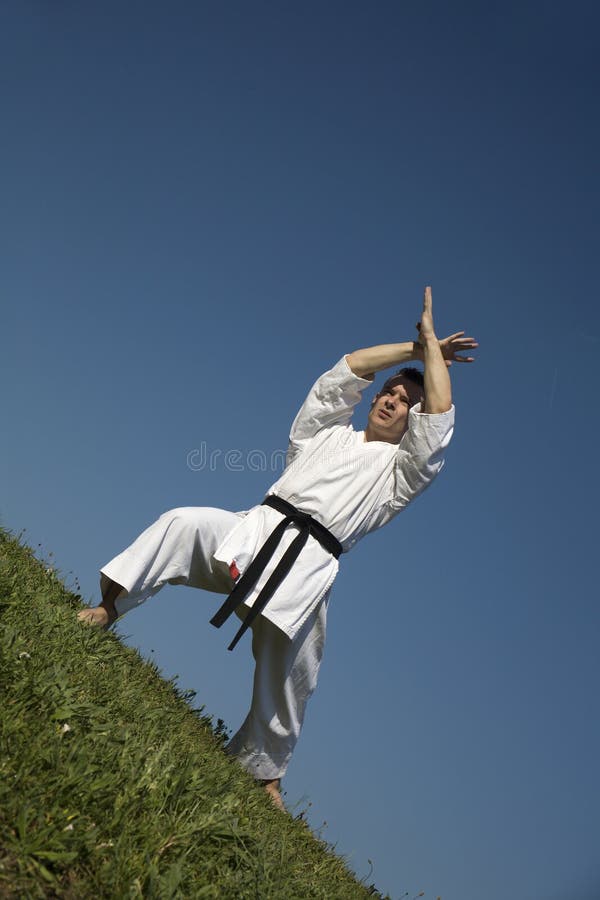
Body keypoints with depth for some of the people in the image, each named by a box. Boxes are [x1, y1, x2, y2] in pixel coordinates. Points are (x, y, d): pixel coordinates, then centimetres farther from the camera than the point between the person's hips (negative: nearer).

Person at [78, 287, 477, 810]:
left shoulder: (402, 467, 16)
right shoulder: (327, 431, 24)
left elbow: (440, 415, 3)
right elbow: (344, 371, 16)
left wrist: (429, 345, 11)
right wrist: (413, 349, 19)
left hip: (307, 568, -1)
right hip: (253, 530, 2)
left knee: (288, 680, -1)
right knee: (183, 524, -25)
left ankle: (263, 771, 23)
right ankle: (108, 609, -15)